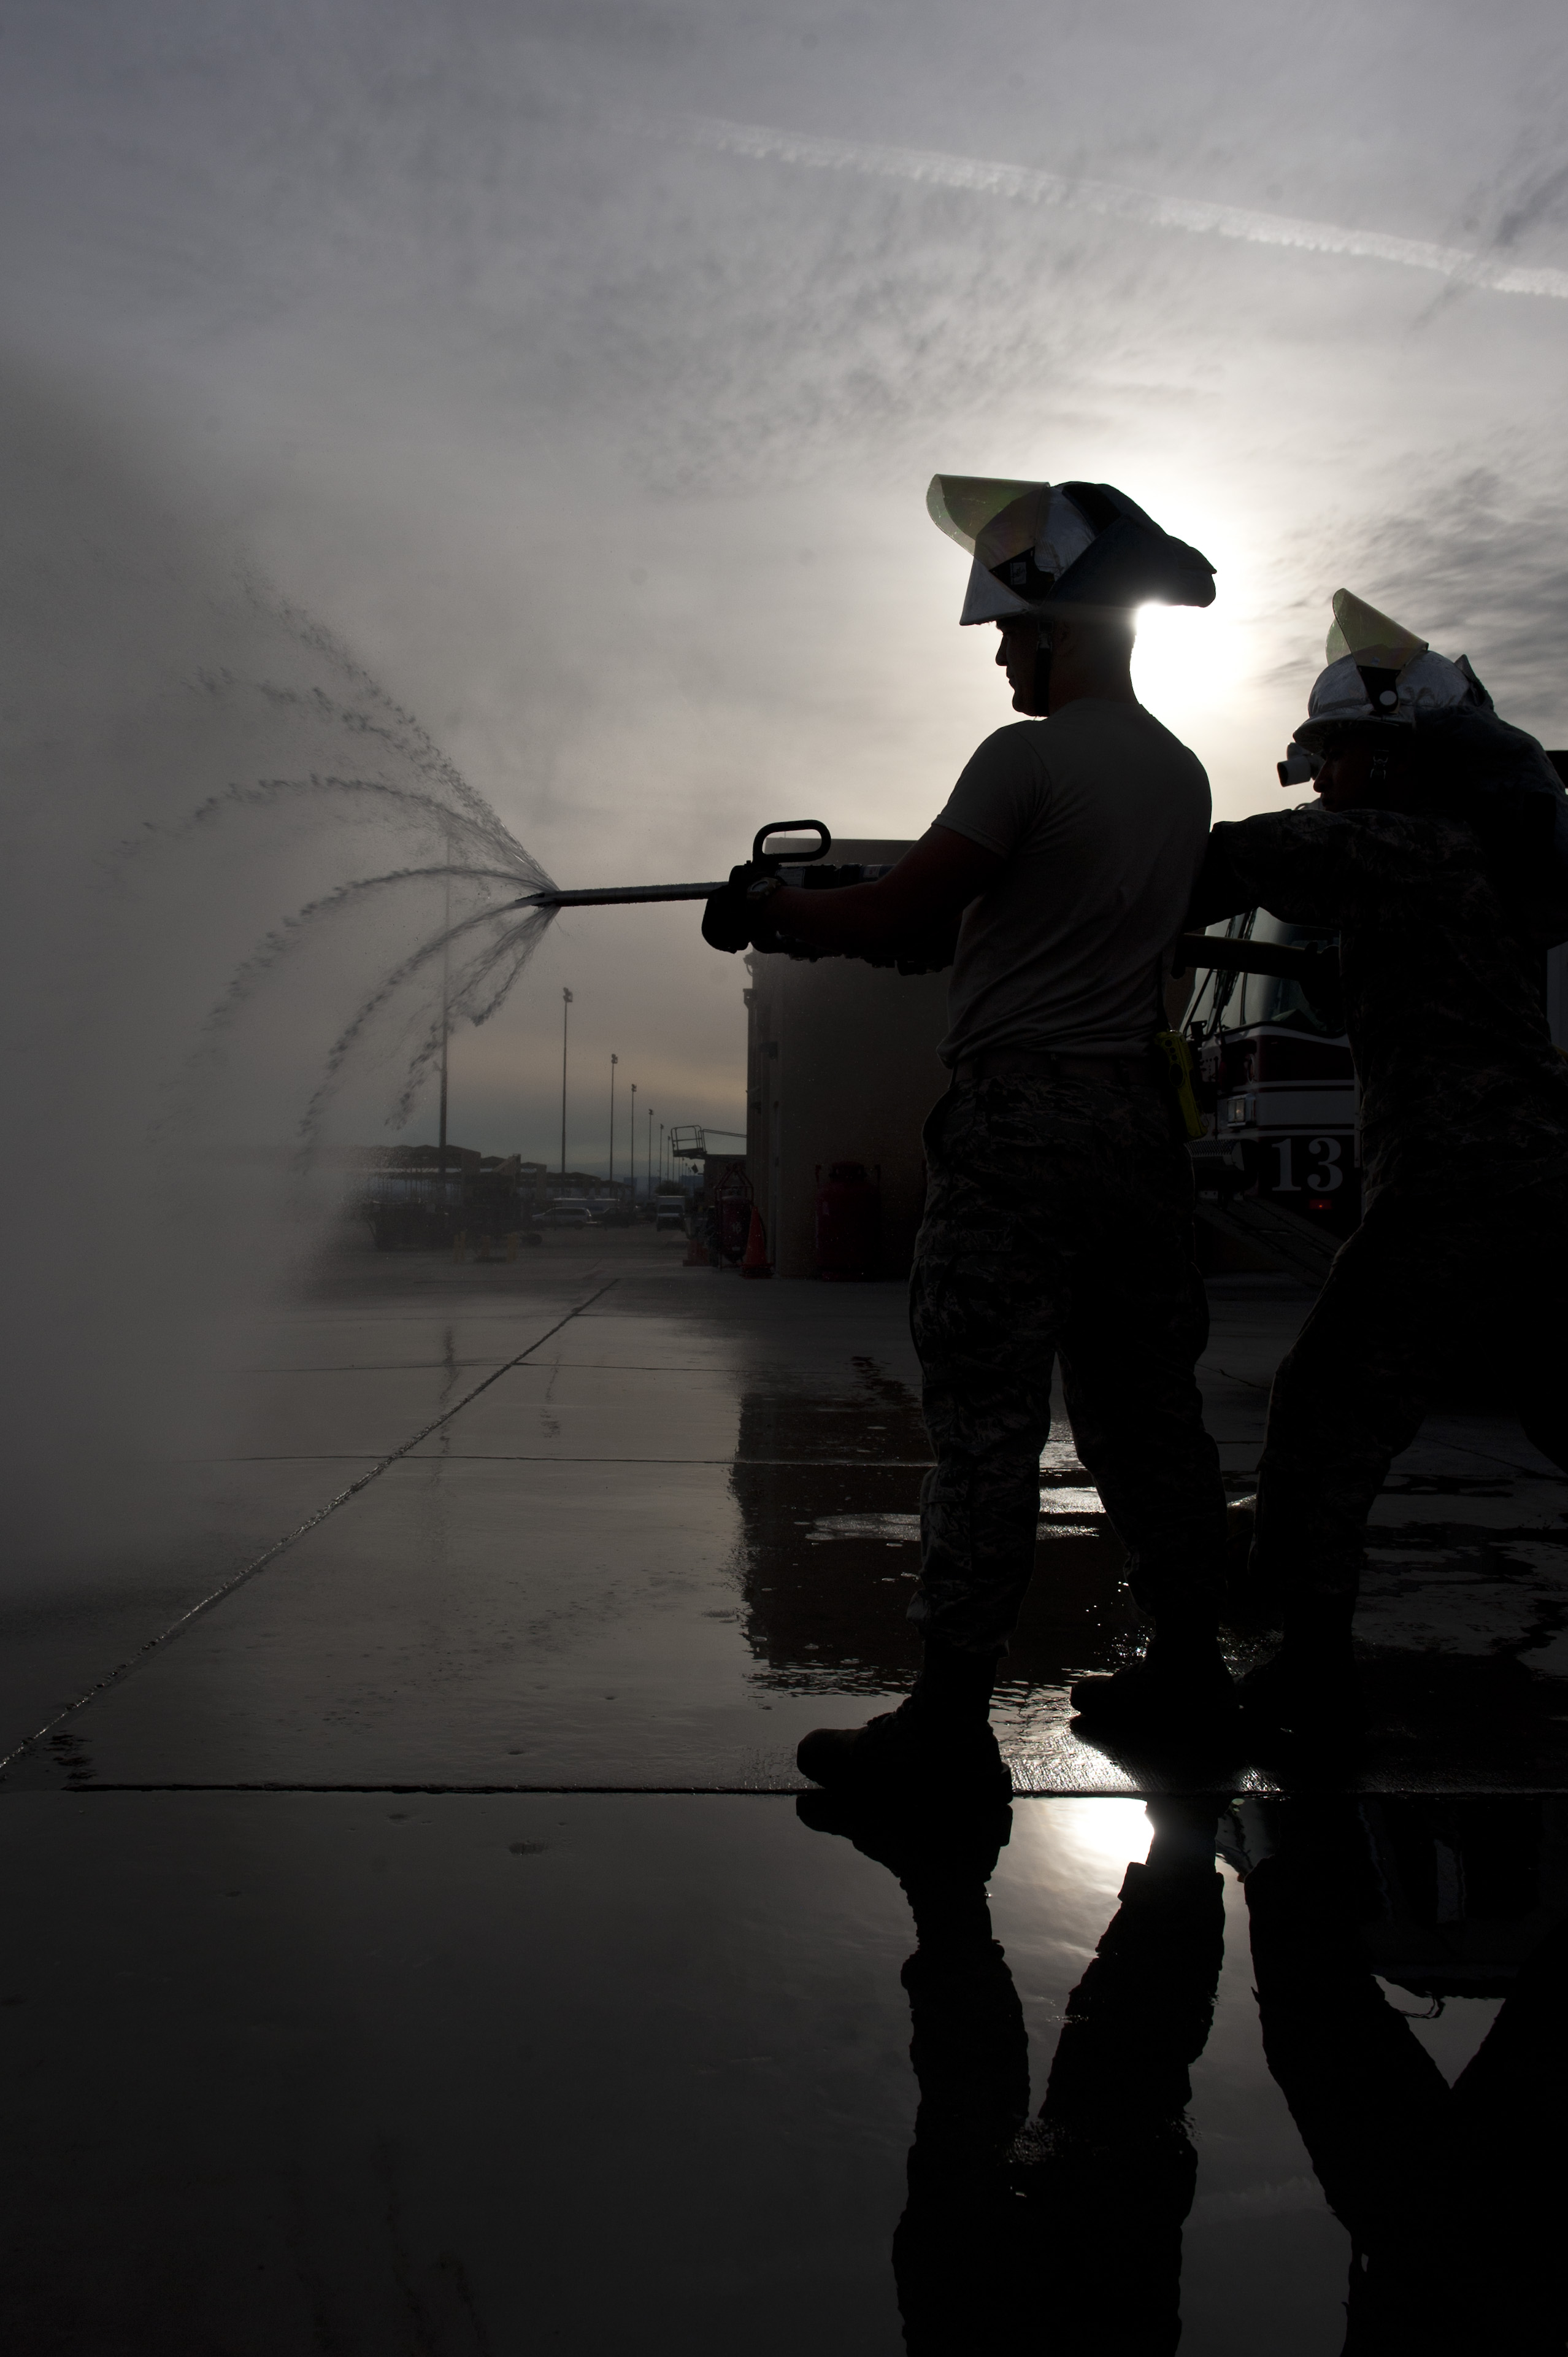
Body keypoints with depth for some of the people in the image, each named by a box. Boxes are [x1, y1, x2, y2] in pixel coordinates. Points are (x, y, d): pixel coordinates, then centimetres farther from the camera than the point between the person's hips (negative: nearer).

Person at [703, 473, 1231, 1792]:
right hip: (1139, 1118, 8)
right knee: (1139, 1401, 16)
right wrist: (828, 905, 21)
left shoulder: (1030, 758, -10)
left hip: (1022, 1117, -8)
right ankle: (1188, 1664, 26)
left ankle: (950, 1719, 2)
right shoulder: (1182, 776, 15)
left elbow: (888, 922, -14)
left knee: (986, 1422, -4)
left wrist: (765, 905, 4)